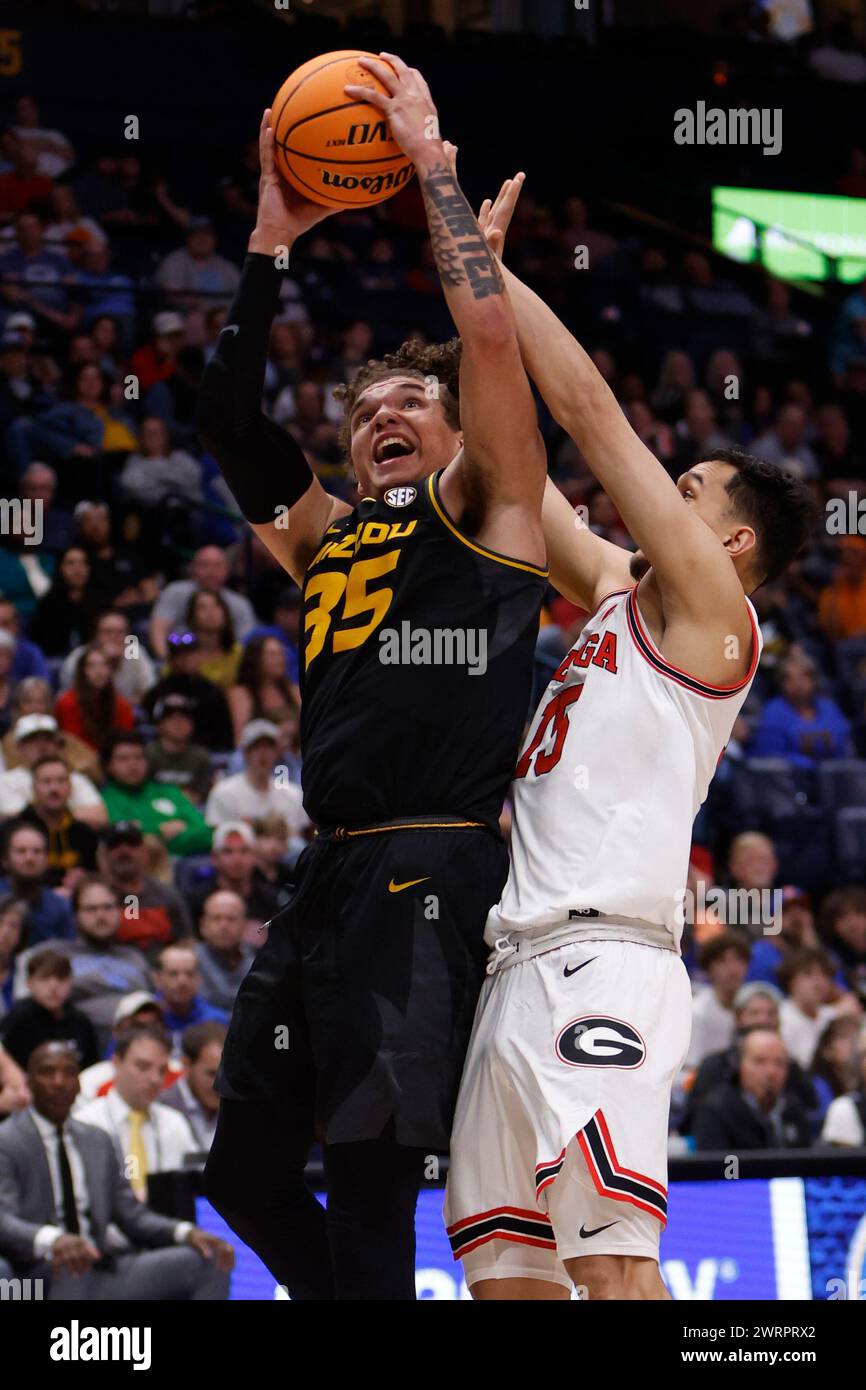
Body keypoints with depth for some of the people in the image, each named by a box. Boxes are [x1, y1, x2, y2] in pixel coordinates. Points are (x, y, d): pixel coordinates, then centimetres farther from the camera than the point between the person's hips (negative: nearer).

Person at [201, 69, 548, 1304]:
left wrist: (431, 161, 0)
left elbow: (489, 332, -7)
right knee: (245, 1170, 7)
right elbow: (228, 414, 19)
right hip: (331, 878, 8)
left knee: (369, 1186, -11)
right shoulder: (326, 539, 22)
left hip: (431, 874, -8)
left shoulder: (482, 512, 5)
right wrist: (273, 241, 15)